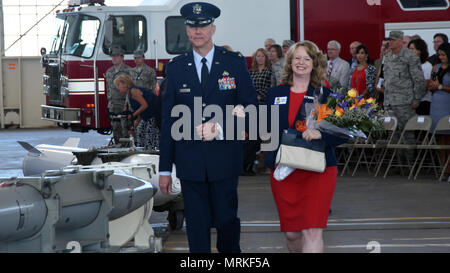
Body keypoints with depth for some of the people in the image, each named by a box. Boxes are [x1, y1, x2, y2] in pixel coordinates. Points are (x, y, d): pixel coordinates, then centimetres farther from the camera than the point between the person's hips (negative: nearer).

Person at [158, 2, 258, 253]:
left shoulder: (235, 63, 3)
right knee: (197, 225, 2)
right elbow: (168, 120, 7)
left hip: (225, 159, -1)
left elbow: (250, 107, 3)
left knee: (227, 220, 2)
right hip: (190, 161, 1)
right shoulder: (176, 67, 6)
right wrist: (165, 169, 4)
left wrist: (221, 128, -15)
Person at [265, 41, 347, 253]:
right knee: (291, 233, 7)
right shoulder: (275, 94, 10)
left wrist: (320, 134, -21)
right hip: (283, 171, 3)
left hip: (318, 171, -3)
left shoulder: (325, 95, 2)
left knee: (312, 231, -13)